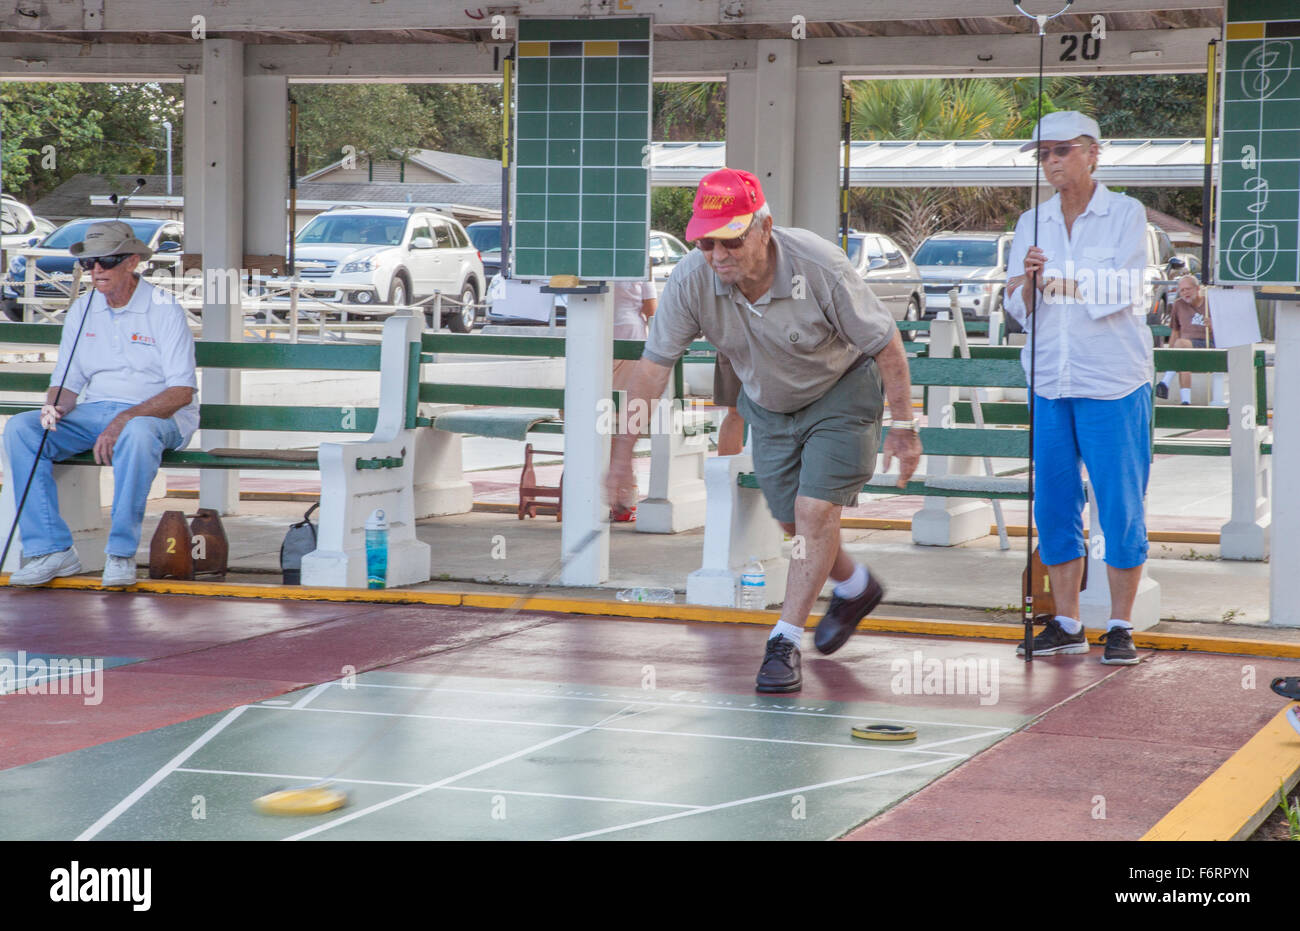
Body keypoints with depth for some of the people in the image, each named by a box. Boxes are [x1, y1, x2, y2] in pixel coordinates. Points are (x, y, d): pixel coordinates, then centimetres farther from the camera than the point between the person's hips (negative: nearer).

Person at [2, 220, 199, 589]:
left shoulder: (164, 310, -7)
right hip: (94, 413, 5)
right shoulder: (81, 311, 9)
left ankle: (121, 553, -30)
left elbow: (182, 392, -14)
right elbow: (67, 382, 11)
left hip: (160, 417, -5)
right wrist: (55, 407, -15)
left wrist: (124, 420, -26)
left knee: (137, 432, -41)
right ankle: (53, 549, -19)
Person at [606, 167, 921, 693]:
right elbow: (653, 366, -18)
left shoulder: (819, 266, -34)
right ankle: (855, 587, 42)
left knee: (815, 512, -16)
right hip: (768, 406, 4)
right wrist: (622, 456, -19)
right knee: (794, 522, 12)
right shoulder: (692, 280, -26)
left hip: (840, 391, -4)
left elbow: (886, 344, -22)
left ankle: (785, 642, -8)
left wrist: (903, 428, -18)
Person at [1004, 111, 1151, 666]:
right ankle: (1066, 625, 16)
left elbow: (1118, 295, -11)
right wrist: (1027, 278, -15)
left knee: (1121, 508, -3)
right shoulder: (1031, 224, 11)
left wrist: (1052, 279, -10)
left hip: (1113, 381, -4)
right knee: (1053, 506, 6)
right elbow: (1020, 309, 5)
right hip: (1049, 383, 4)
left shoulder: (1126, 214, -1)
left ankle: (1120, 627, 6)